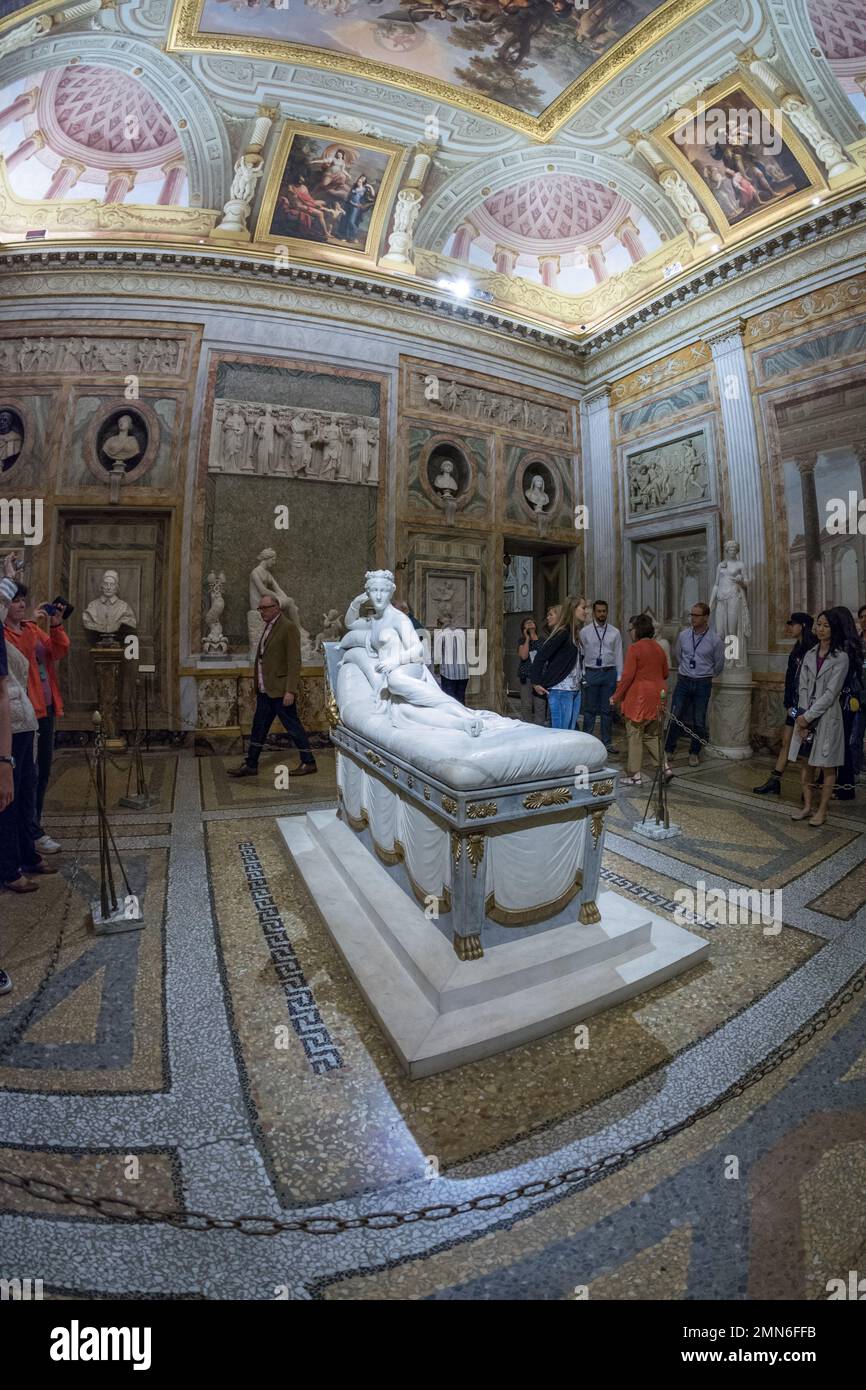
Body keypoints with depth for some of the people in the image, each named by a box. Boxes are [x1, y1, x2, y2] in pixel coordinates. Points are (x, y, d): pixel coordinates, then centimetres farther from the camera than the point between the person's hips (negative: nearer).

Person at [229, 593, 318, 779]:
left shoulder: (289, 628, -12)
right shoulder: (268, 627, 15)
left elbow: (294, 662, -17)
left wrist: (290, 690, -21)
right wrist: (258, 686, 16)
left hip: (280, 690, -9)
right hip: (265, 690, 9)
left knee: (293, 726, 0)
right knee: (258, 727, 13)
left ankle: (309, 763, 12)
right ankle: (250, 765, 22)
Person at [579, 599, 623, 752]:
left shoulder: (614, 632, 5)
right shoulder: (585, 632, 1)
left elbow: (618, 655, 5)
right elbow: (580, 654, 1)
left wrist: (619, 677, 1)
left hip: (609, 672, 2)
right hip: (591, 672, -2)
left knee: (607, 709, 9)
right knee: (590, 709, 3)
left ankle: (606, 742, 19)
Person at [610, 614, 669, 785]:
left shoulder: (634, 648, -13)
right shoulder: (658, 648, 9)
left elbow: (627, 676, -16)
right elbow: (665, 673, 17)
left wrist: (616, 696, -7)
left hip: (639, 698, -7)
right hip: (656, 698, 7)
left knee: (635, 737, 1)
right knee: (653, 735, 17)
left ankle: (634, 776, 6)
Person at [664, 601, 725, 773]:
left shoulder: (715, 640, -6)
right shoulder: (683, 635, 1)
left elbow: (719, 665, 7)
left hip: (703, 683, -2)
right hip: (683, 681, 2)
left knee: (698, 721, 6)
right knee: (674, 716, -2)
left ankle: (694, 753, 21)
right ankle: (668, 749, 10)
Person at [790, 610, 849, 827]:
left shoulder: (841, 657, -7)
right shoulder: (810, 654, 9)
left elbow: (830, 693, -12)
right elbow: (803, 688, 4)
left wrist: (808, 717, -13)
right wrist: (802, 716, -6)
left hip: (827, 717, -5)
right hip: (806, 716, 5)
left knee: (828, 766, 4)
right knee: (808, 764, 10)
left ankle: (822, 810, 12)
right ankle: (807, 806, 20)